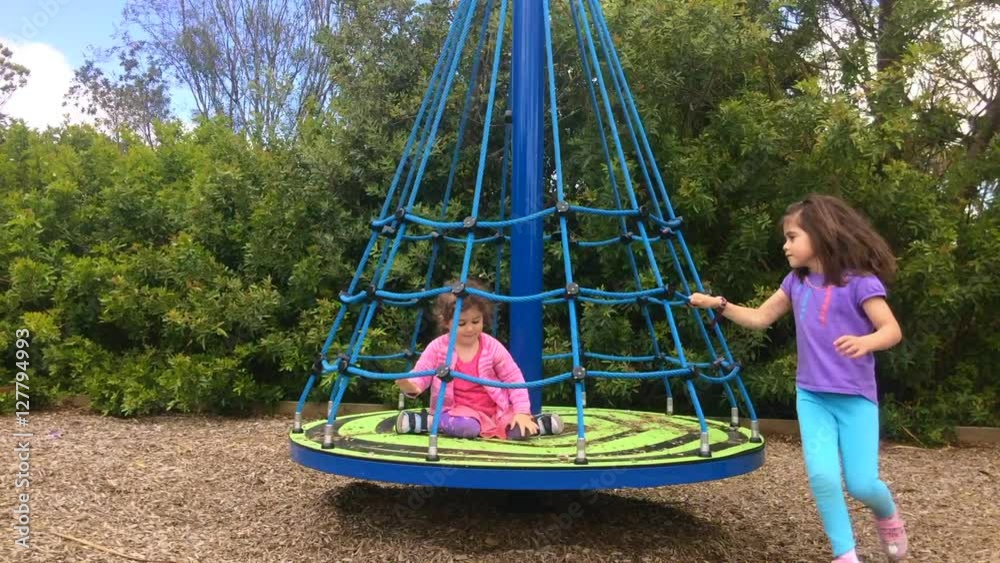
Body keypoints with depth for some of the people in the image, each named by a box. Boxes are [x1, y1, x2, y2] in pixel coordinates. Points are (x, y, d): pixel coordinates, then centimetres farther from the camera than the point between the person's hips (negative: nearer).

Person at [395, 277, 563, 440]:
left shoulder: (492, 346, -4)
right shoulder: (437, 347, -6)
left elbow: (515, 379, -2)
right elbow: (420, 376, -7)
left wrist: (522, 412, -14)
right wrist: (410, 386, -33)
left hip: (495, 411, 2)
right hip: (457, 410, -1)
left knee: (519, 430, -25)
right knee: (466, 427, -37)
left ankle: (537, 423, 3)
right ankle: (430, 422, -17)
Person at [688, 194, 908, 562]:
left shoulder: (860, 282, -12)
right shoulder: (796, 282, 5)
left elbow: (892, 330, -14)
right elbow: (760, 318, 12)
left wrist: (865, 342, -36)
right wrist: (719, 305, -1)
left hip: (855, 398, -4)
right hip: (811, 396, 4)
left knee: (862, 484, -2)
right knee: (822, 476, -10)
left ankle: (888, 517, 35)